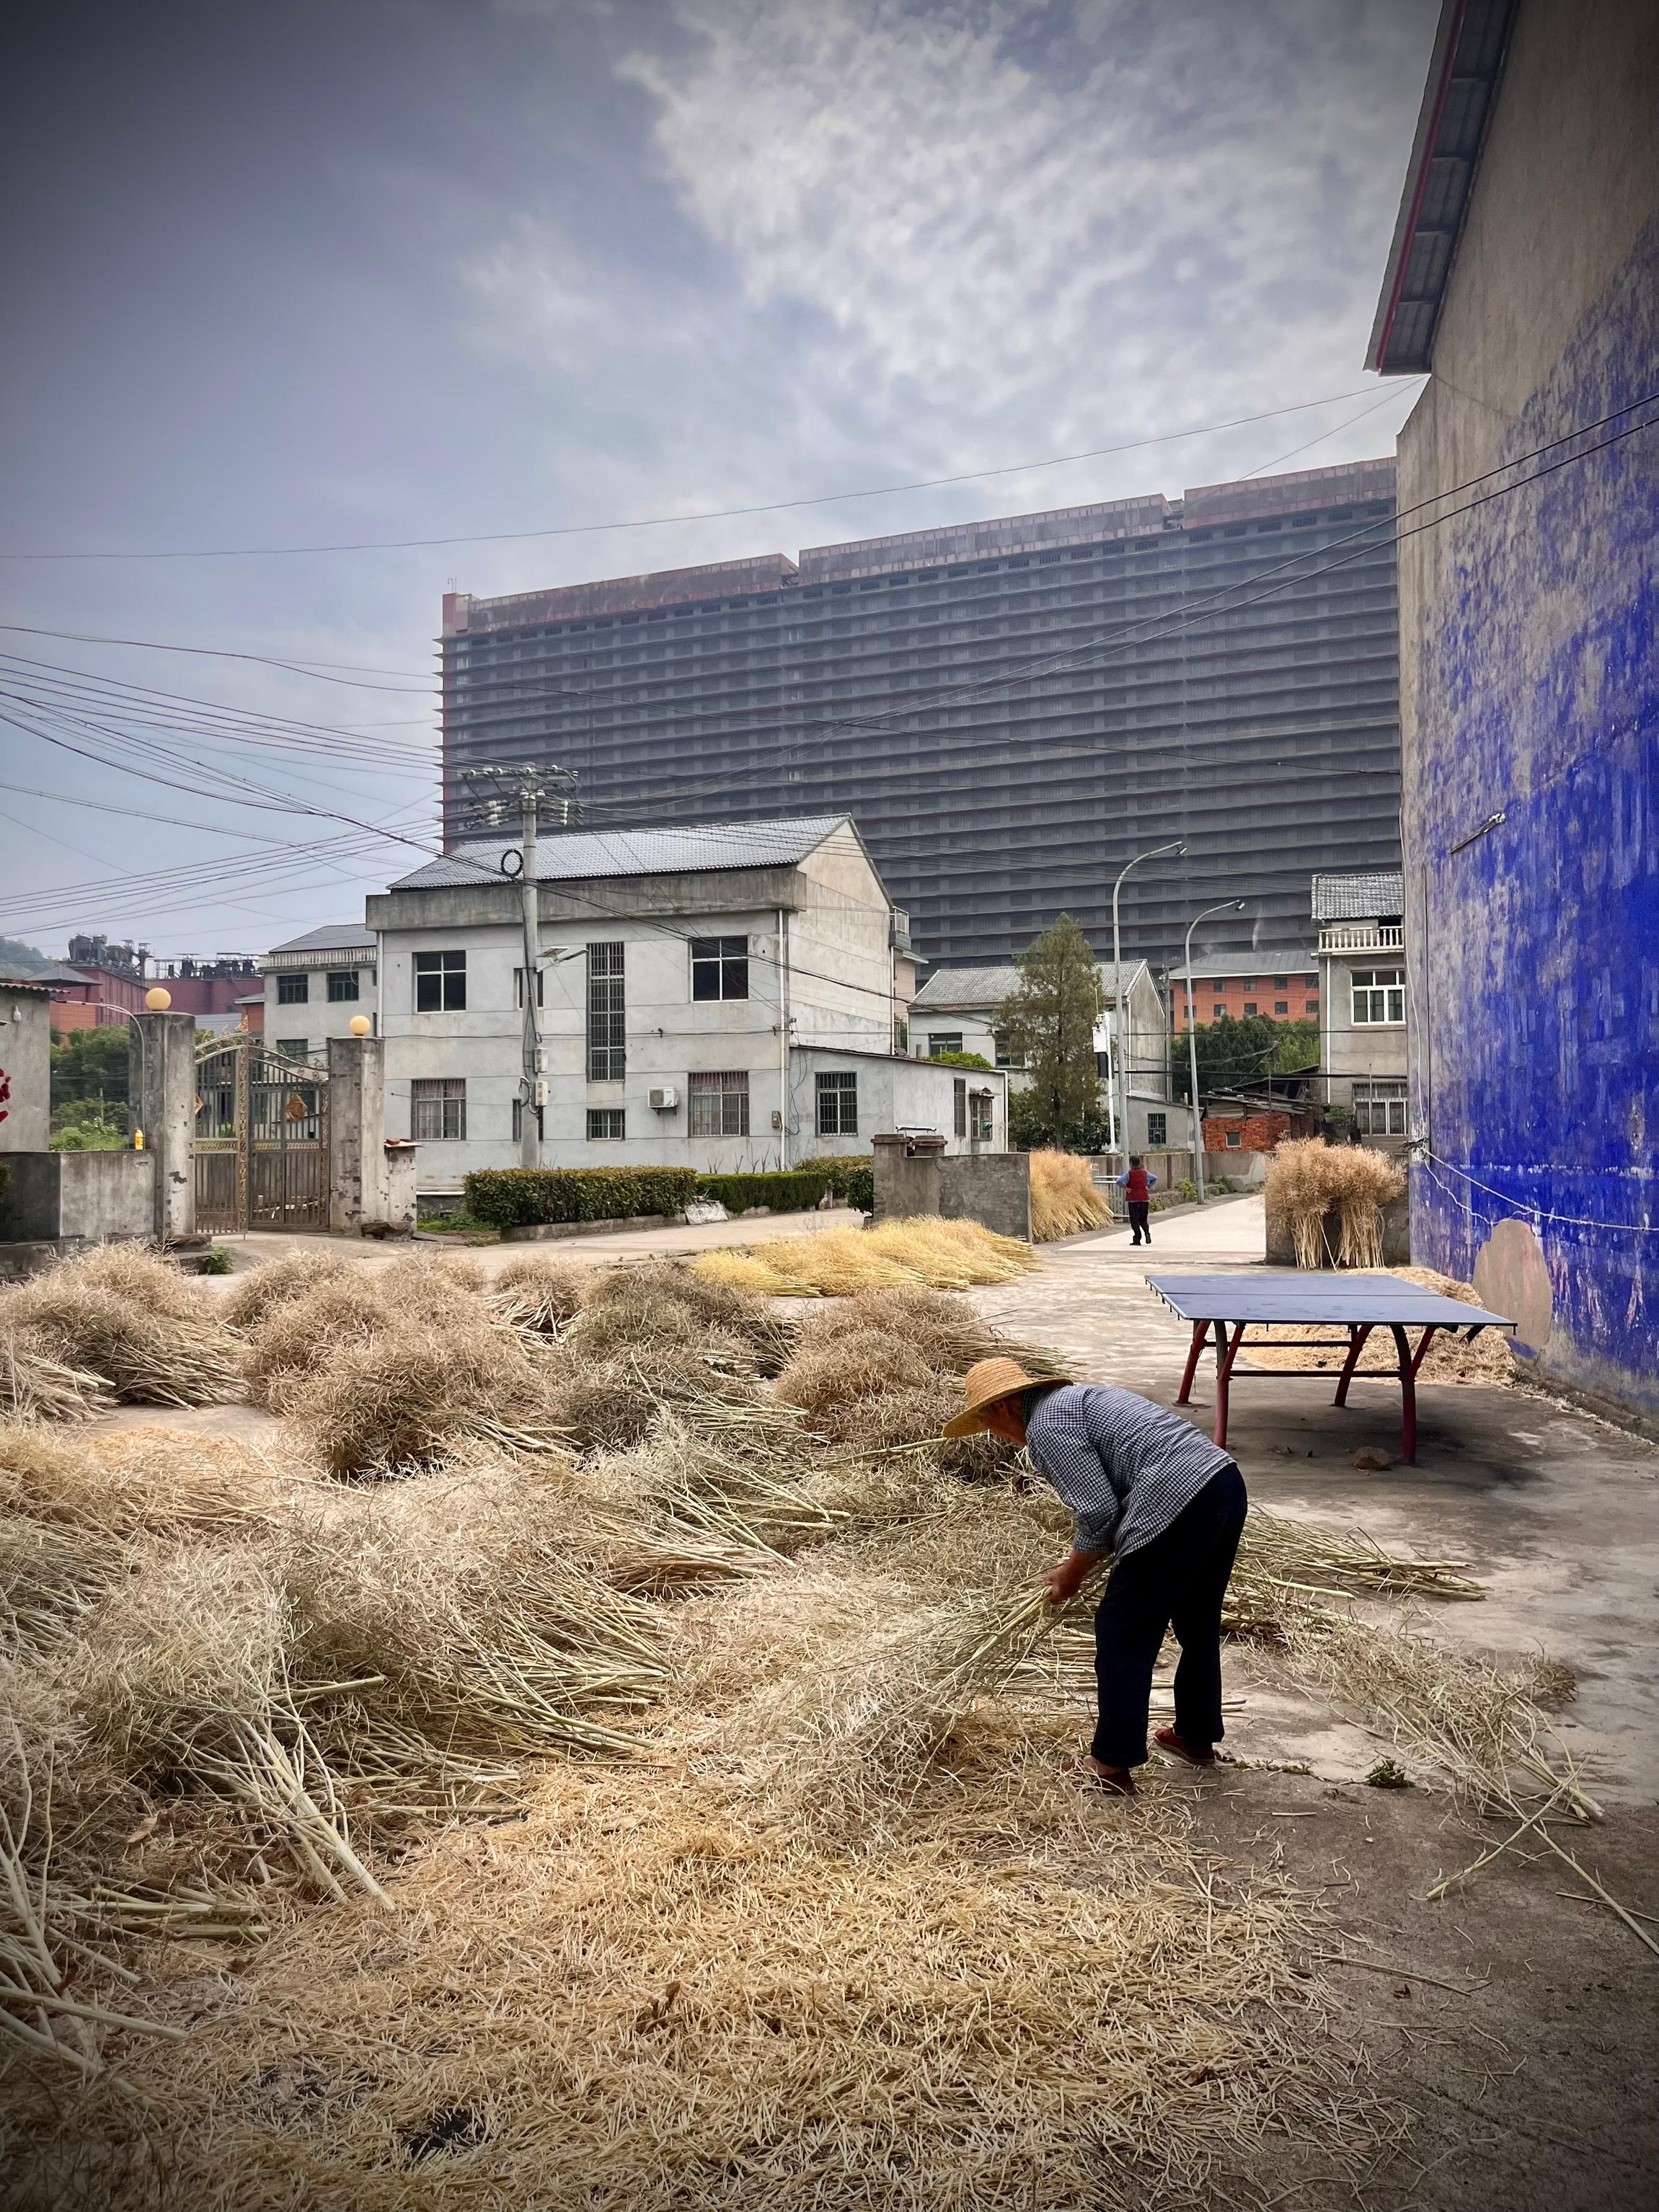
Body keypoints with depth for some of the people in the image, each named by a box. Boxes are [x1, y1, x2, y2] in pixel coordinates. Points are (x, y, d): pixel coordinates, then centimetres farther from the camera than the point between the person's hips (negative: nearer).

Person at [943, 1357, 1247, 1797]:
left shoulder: (1045, 1426, -5)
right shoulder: (1076, 1396, 24)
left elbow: (1097, 1510, -11)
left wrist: (1071, 1574, 6)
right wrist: (1079, 1564, 35)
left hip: (1177, 1506, -10)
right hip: (1226, 1481, 10)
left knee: (1123, 1637, 5)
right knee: (1198, 1625, 26)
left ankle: (1112, 1767, 14)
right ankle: (1197, 1737, 42)